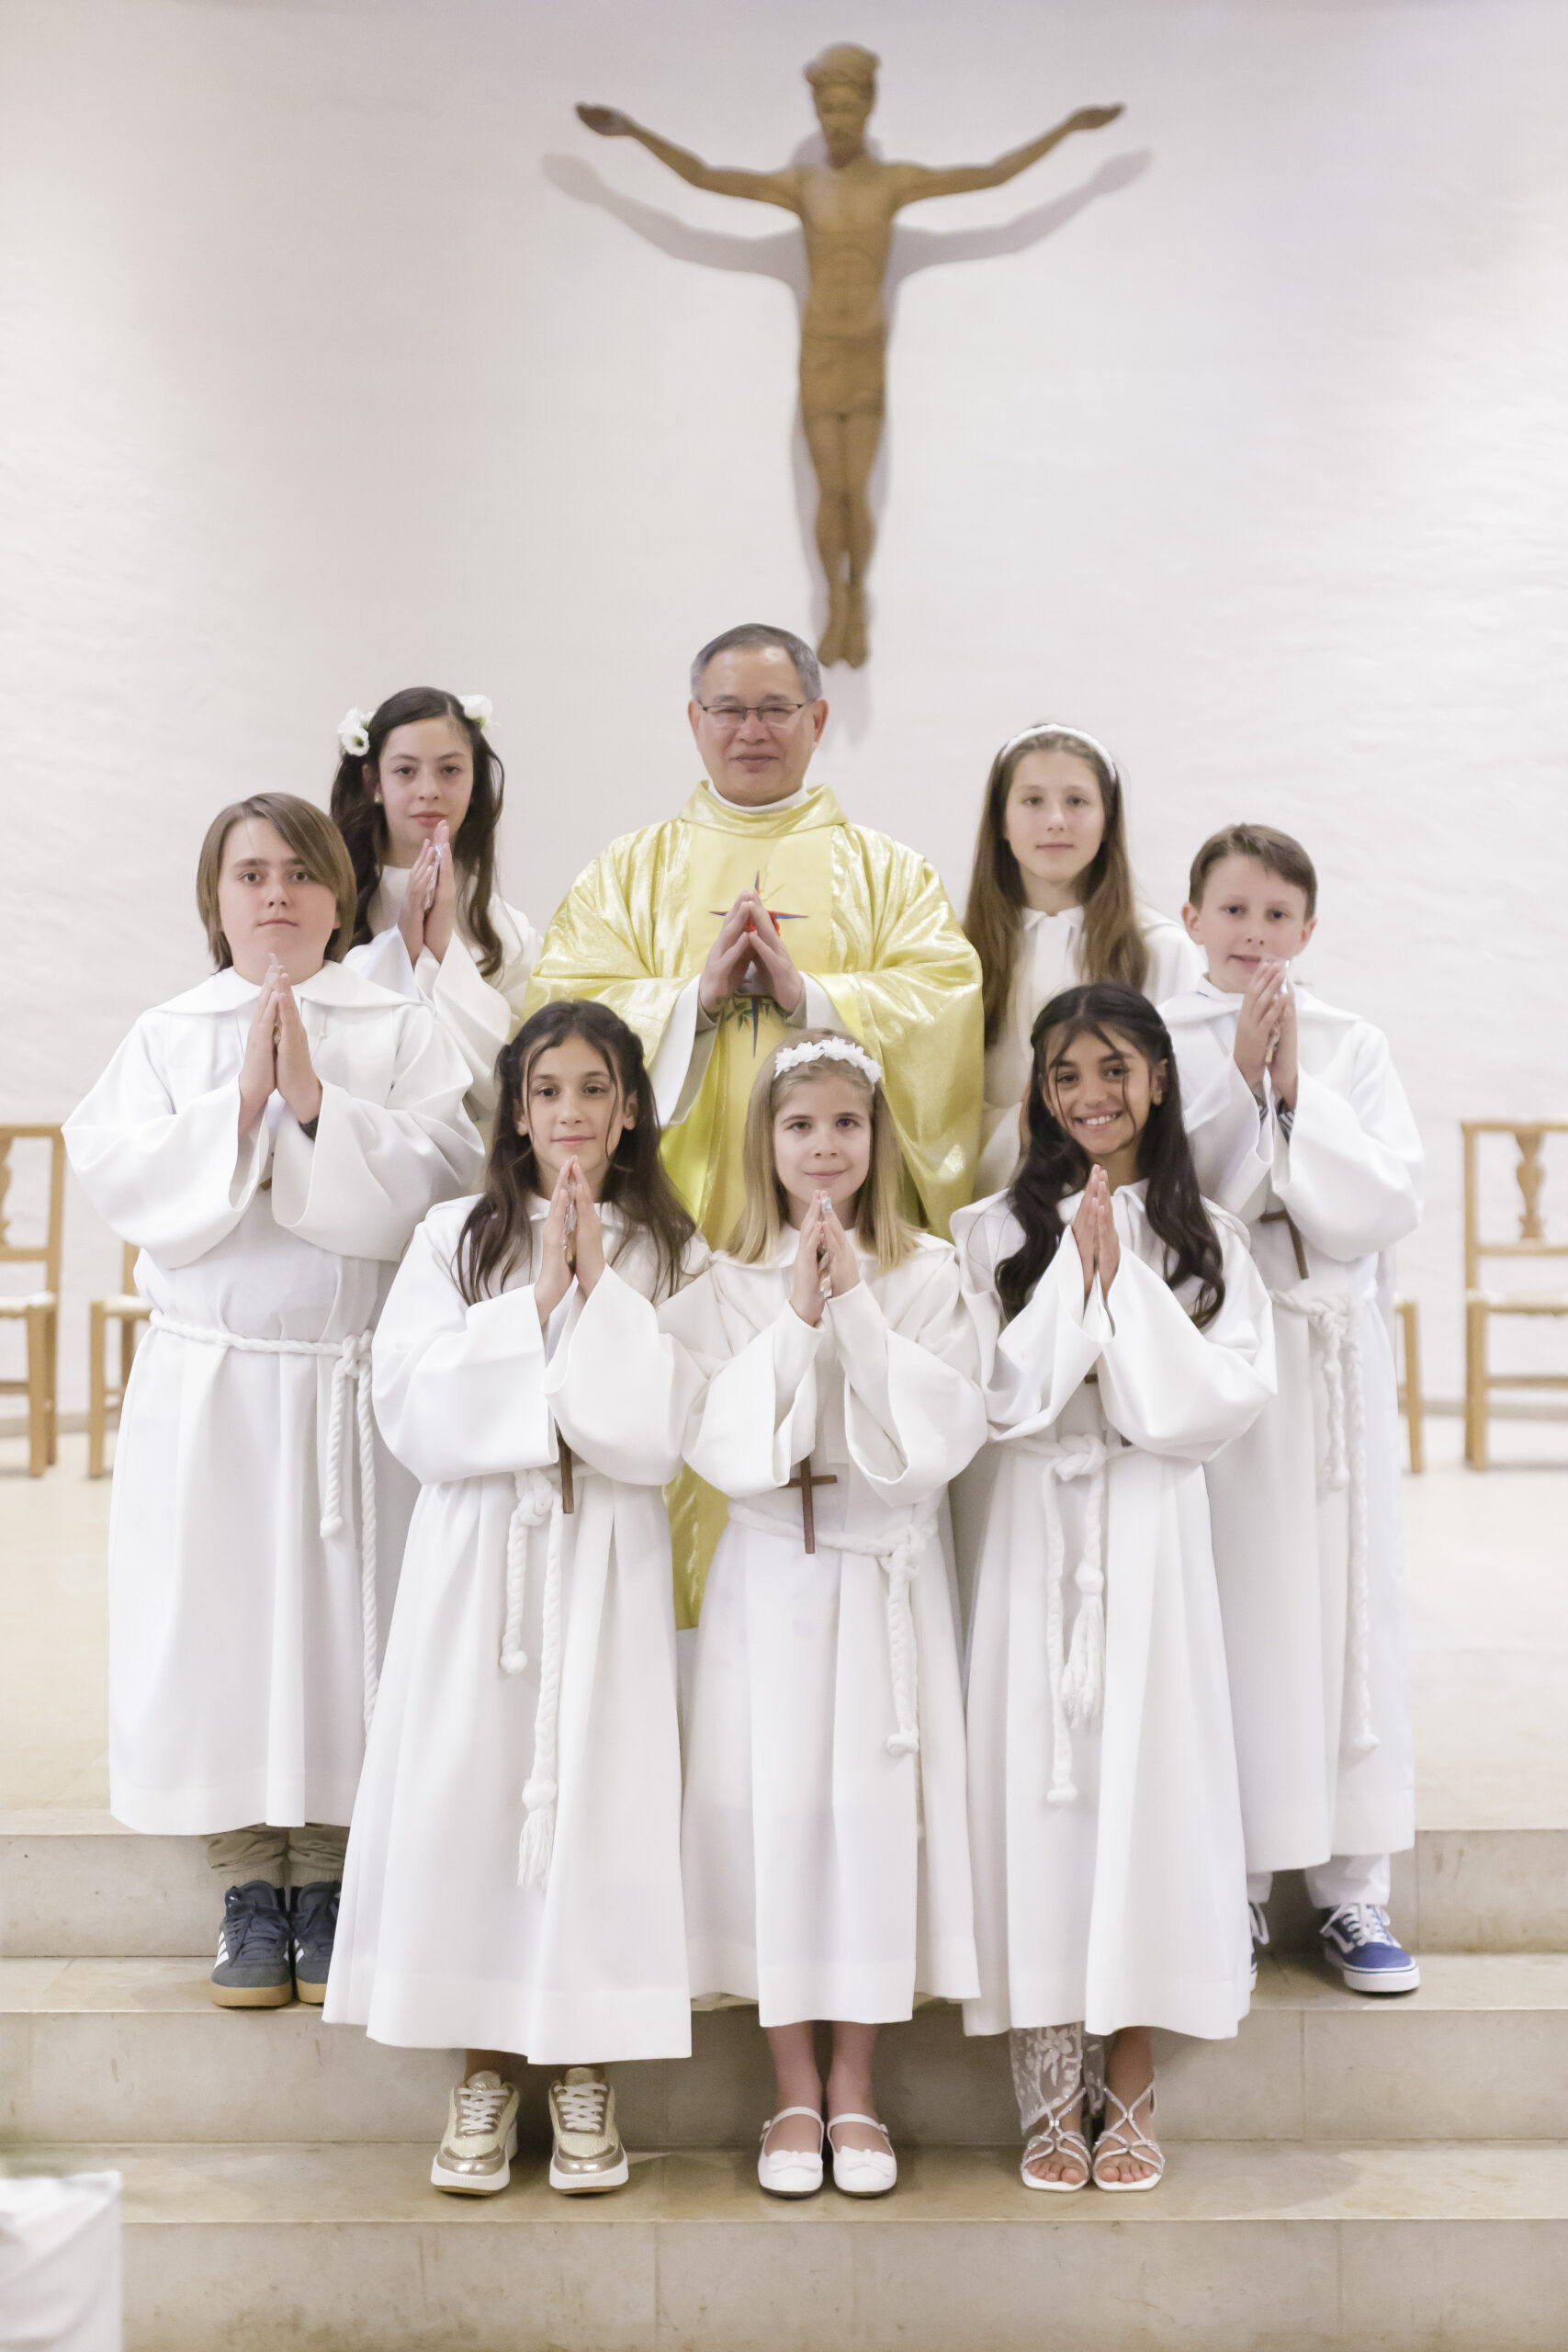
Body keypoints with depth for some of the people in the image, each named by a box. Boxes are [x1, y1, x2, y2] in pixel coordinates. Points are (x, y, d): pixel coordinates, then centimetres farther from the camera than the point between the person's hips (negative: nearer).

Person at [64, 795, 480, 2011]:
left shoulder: (403, 1032, 4)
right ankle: (248, 1886, 16)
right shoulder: (165, 1038, 8)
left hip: (357, 1383, -1)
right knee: (219, 1622, 2)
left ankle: (323, 1878, 16)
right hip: (208, 1382, 1)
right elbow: (124, 1184, -5)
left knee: (344, 1619, 1)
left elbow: (430, 1187, -9)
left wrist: (317, 1102, -17)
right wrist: (240, 1104, -13)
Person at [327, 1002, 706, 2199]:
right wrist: (537, 1301, -10)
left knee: (598, 1787, -1)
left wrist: (599, 1286, -9)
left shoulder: (671, 1254, 6)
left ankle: (587, 2070, 13)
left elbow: (668, 1425, -7)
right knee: (471, 1789, -1)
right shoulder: (454, 1238, 7)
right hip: (476, 1547, 1)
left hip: (609, 1558, 0)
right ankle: (485, 2066, 14)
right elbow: (413, 1401, -5)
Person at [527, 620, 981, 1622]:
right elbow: (565, 1017, 1)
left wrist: (808, 993, -14)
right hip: (676, 1223, 0)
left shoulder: (890, 875, 14)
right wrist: (697, 993, -12)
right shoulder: (627, 874, 15)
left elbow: (944, 1011, -2)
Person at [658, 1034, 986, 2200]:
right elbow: (720, 1444, -9)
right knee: (775, 1805, 0)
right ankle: (794, 2094, 16)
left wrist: (857, 1309, -15)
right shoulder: (727, 1288, 2)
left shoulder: (928, 1276, 2)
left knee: (877, 1806, 0)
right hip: (772, 1572, 0)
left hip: (890, 1572, 0)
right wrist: (795, 1319, -16)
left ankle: (855, 2089, 16)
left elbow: (945, 1435, -10)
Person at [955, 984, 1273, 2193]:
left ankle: (1132, 2099, 13)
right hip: (1036, 1535, 0)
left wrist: (1122, 1278, -9)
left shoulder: (1205, 1236, 8)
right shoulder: (995, 1231, 5)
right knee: (1040, 1781, -1)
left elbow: (1221, 1400, -5)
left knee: (1148, 1775, 0)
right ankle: (1051, 2101, 11)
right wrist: (1078, 1269, -11)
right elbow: (1006, 1398, -7)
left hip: (1153, 1536, 1)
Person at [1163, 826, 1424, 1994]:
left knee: (1345, 1603, 3)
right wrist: (1237, 1076, -13)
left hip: (1332, 1359, 2)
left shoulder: (1353, 1049, 6)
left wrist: (1295, 1091, -13)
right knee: (1222, 1613, -2)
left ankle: (1352, 1882, 15)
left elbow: (1383, 1209, -5)